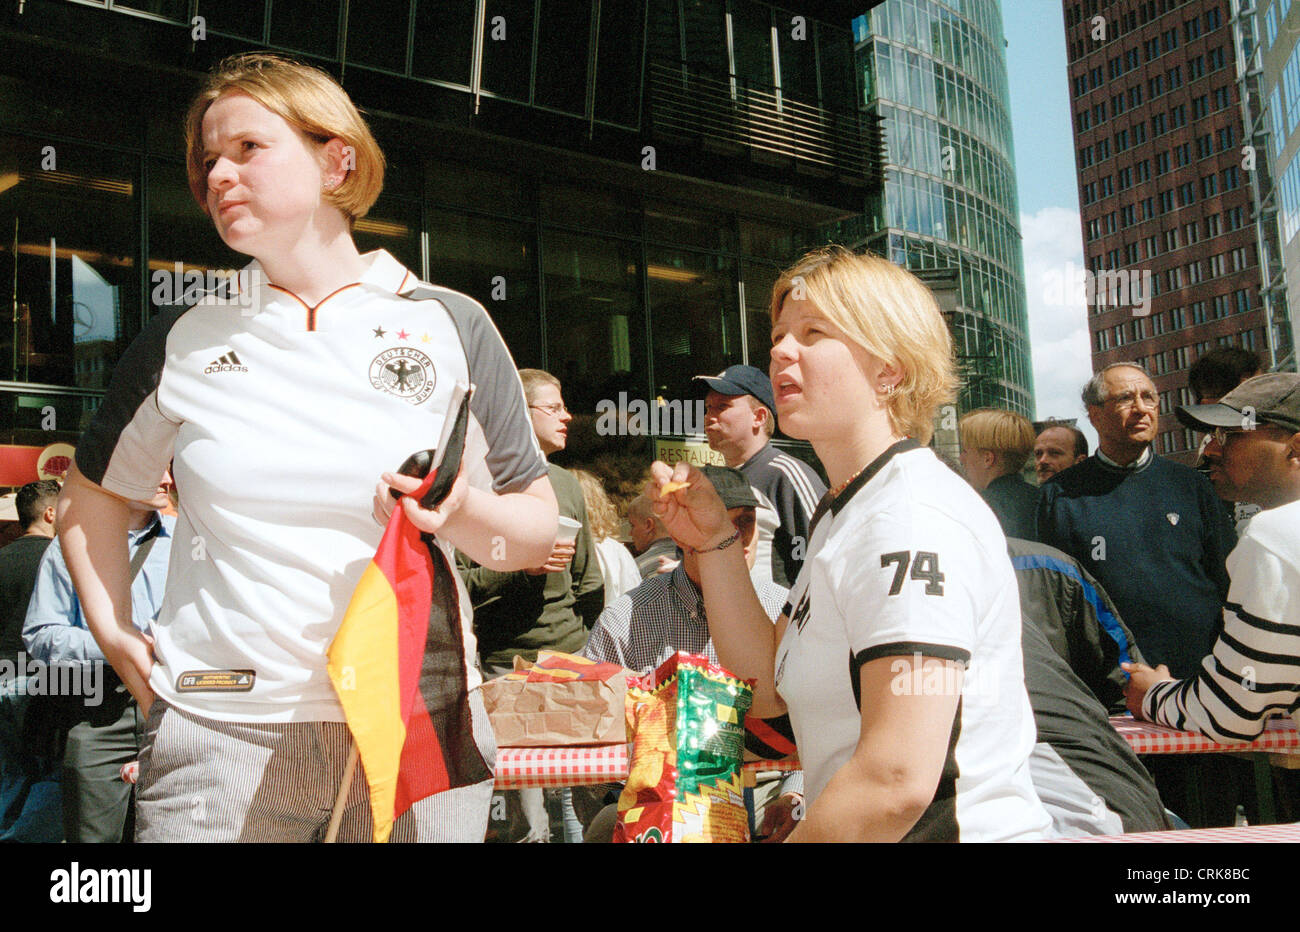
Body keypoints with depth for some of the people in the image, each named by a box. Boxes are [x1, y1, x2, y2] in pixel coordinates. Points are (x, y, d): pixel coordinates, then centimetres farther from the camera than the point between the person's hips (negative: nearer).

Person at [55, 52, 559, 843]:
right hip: (220, 730, 1)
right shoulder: (183, 342, 7)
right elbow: (95, 493, 22)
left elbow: (538, 535, 5)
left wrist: (463, 512, -16)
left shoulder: (451, 327, 2)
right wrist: (112, 632, 10)